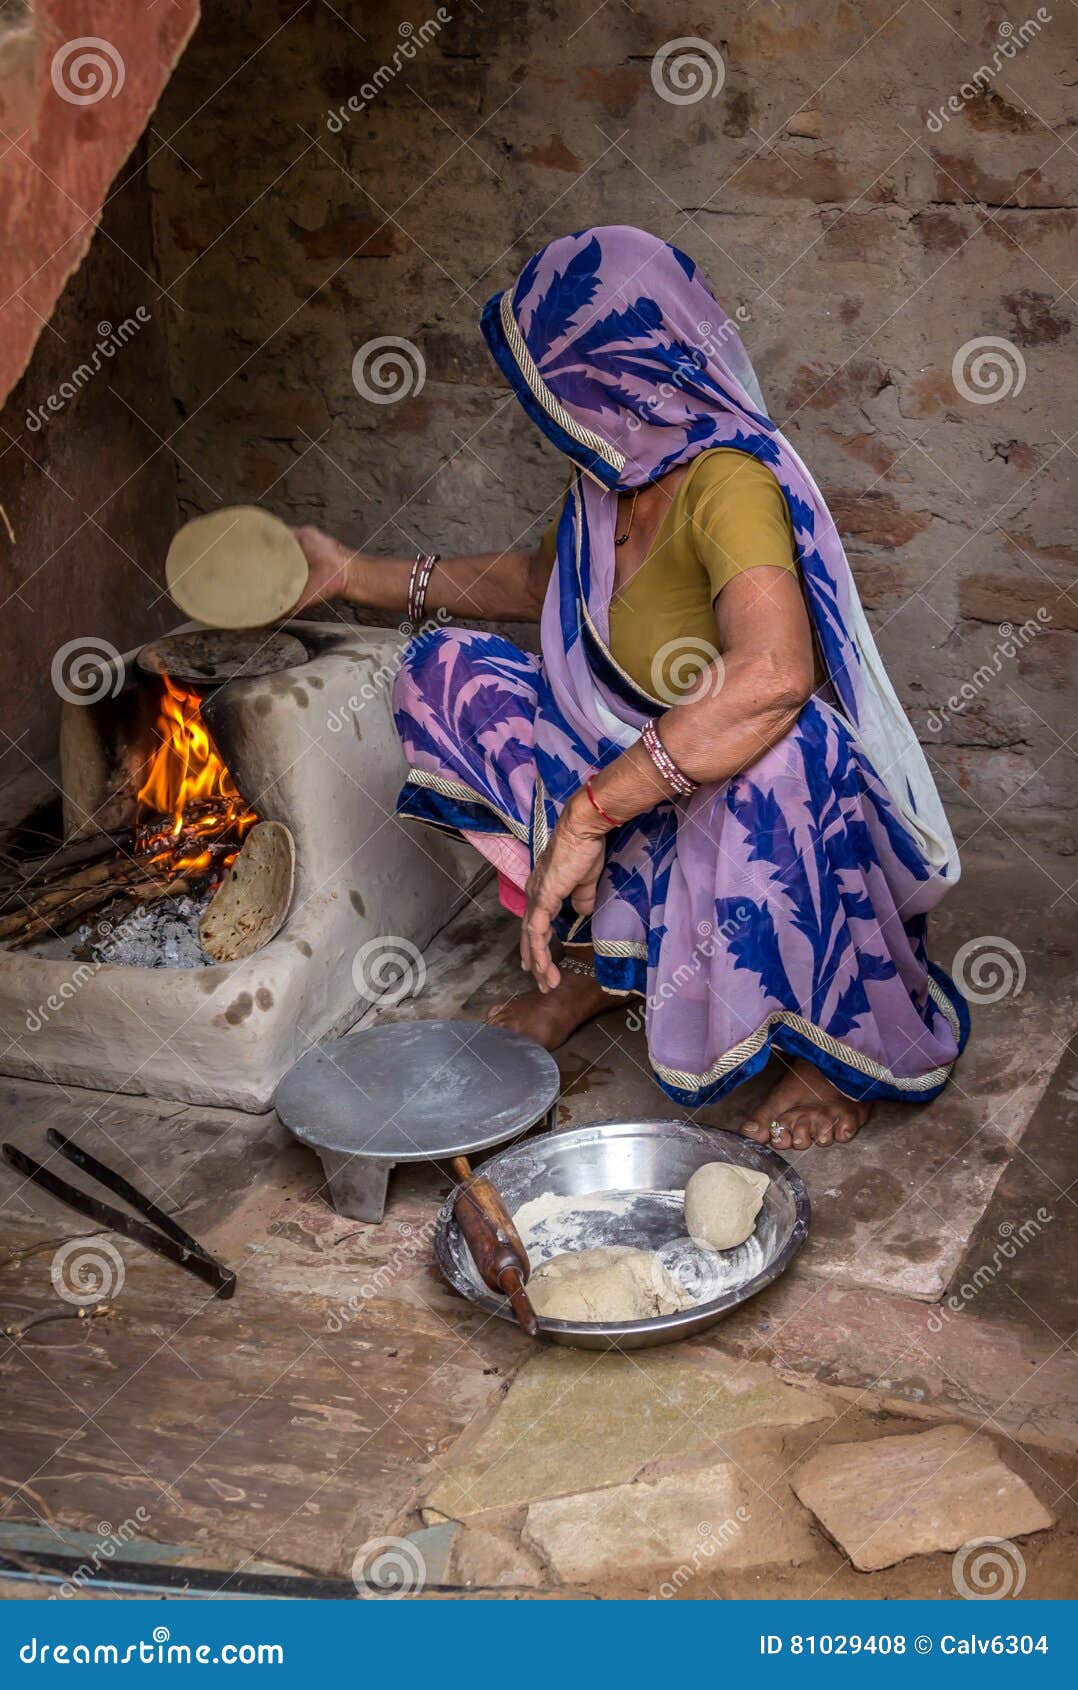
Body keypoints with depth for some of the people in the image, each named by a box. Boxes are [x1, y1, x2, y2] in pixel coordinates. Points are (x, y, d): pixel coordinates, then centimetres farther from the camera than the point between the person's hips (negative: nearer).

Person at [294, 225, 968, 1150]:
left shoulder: (729, 484, -27)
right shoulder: (610, 478, 1)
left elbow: (769, 677, -46)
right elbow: (533, 581, 23)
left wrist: (588, 815, -43)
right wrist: (356, 575, 23)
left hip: (797, 794, -8)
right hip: (643, 778, 8)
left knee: (776, 750, -44)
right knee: (451, 672, -1)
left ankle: (843, 1048, -15)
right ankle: (597, 959, 9)